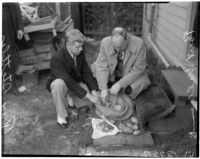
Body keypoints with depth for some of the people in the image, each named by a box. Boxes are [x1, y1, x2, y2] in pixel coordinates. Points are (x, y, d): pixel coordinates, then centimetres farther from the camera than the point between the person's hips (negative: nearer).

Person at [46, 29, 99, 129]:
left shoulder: (80, 54, -12)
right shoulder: (56, 59, -32)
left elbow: (86, 72, -8)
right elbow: (69, 81, -37)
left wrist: (93, 91, -22)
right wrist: (88, 96, -37)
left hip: (76, 83, 5)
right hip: (60, 82, -5)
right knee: (59, 83, -41)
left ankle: (70, 96, 14)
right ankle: (61, 115, -19)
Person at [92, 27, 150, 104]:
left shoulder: (139, 44, -28)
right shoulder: (105, 42, -23)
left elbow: (138, 69, -23)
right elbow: (102, 66, -22)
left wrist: (120, 84, -29)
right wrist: (104, 89, -32)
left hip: (131, 75, -1)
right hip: (112, 74, 2)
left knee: (142, 82, -30)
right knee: (95, 67, -19)